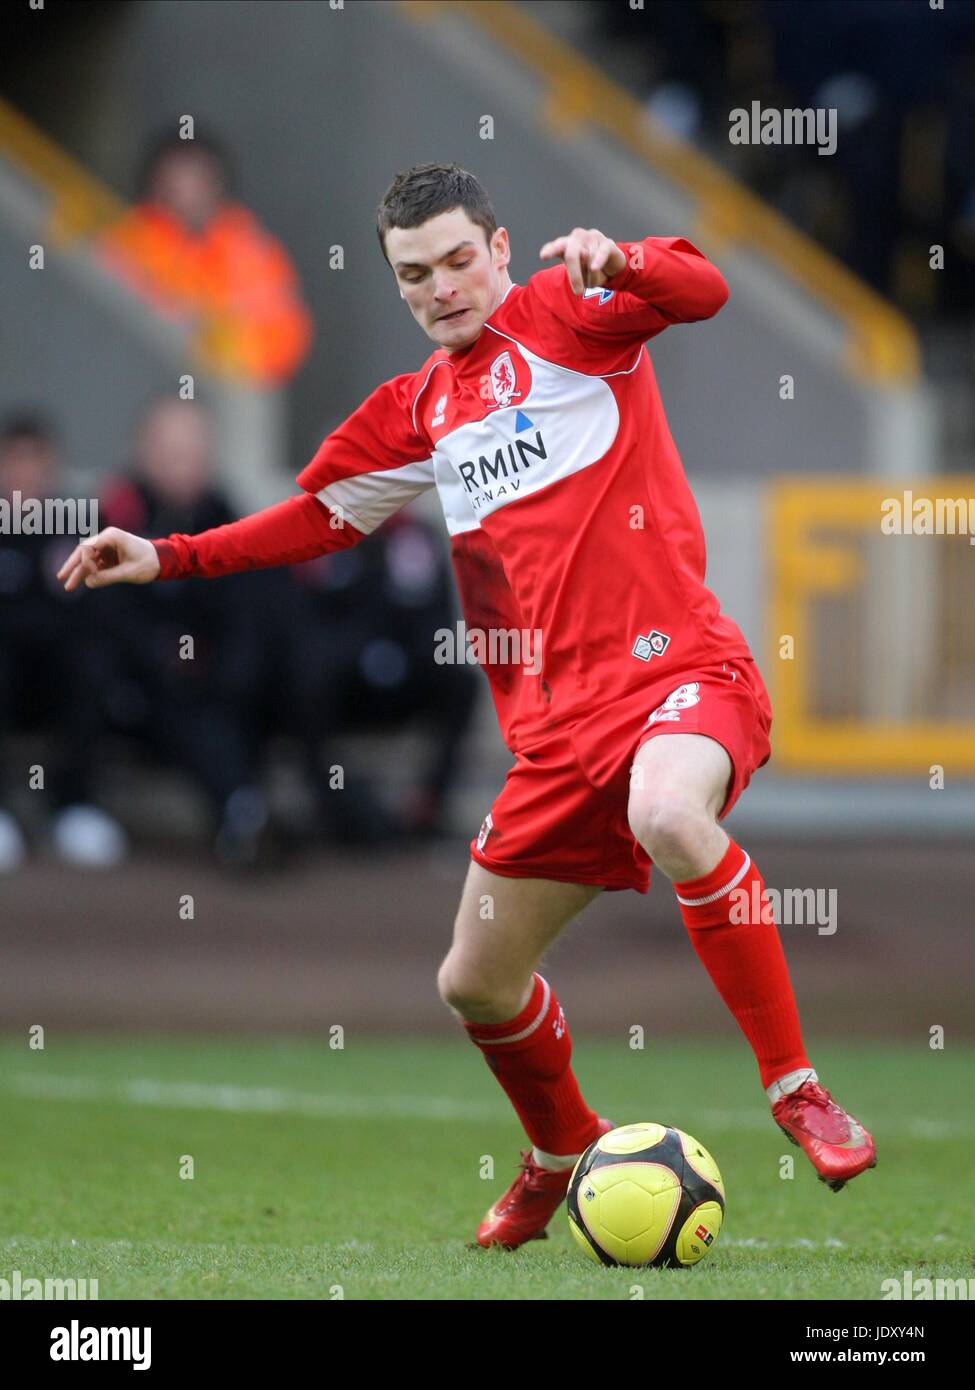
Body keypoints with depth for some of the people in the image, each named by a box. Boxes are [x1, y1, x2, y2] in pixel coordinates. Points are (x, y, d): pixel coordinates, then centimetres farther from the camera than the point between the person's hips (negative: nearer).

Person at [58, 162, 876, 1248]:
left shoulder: (562, 317, 0)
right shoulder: (418, 411, 17)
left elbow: (702, 291, -17)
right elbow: (319, 515, 28)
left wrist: (617, 263, -37)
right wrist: (166, 558, 22)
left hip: (676, 669, -7)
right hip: (557, 726, 7)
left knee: (668, 813, -40)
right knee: (476, 984, 11)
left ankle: (797, 1092, -27)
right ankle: (563, 1152, 42)